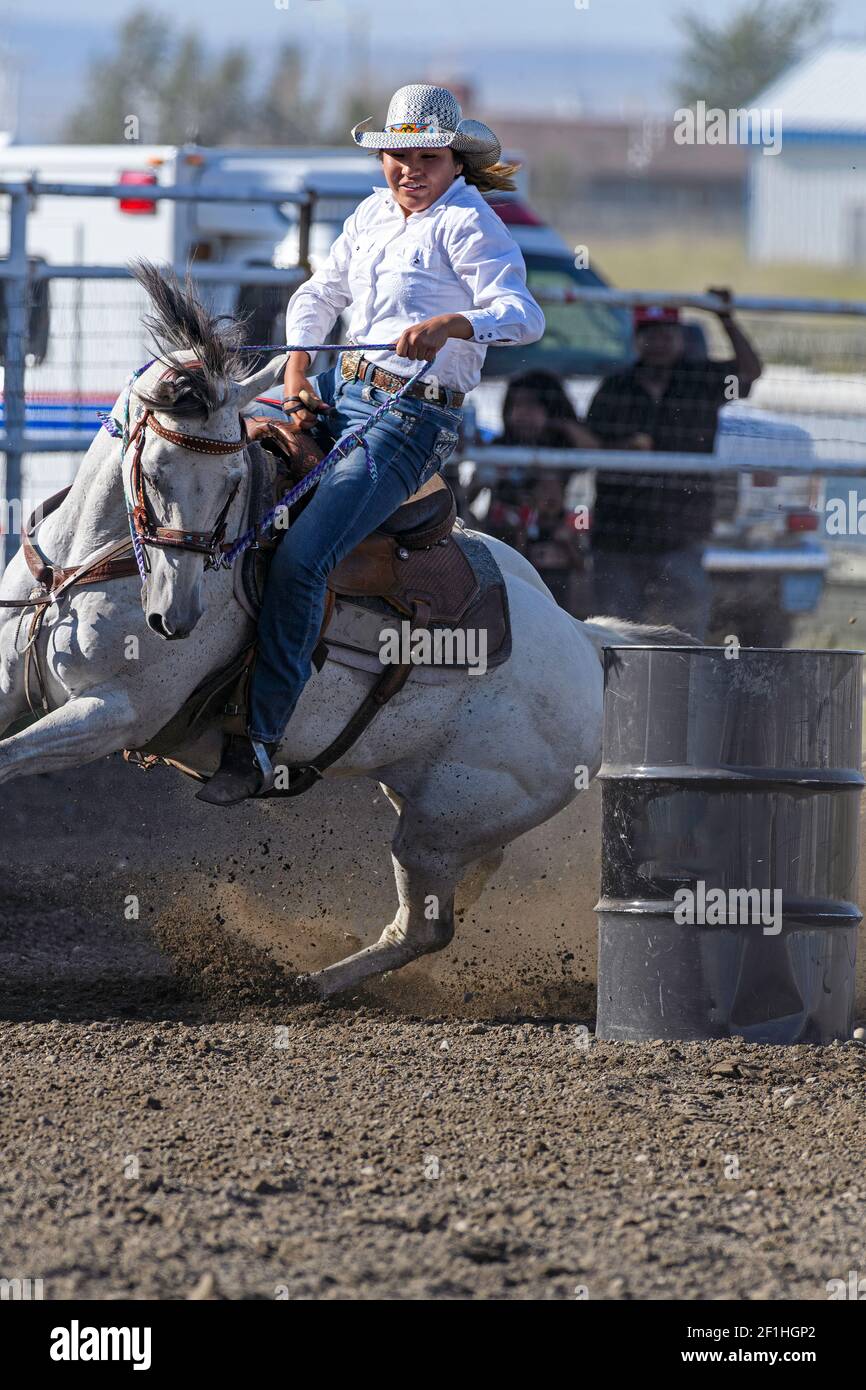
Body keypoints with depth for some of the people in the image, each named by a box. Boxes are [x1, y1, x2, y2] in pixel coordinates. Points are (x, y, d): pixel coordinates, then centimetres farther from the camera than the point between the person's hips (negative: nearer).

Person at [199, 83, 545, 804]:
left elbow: (523, 314, -22)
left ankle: (260, 744, -21)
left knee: (298, 561, -23)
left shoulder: (468, 223, -9)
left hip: (410, 422, -9)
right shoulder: (373, 215, 13)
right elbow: (317, 298, 23)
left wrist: (451, 324, -40)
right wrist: (297, 372, 7)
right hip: (339, 393, 9)